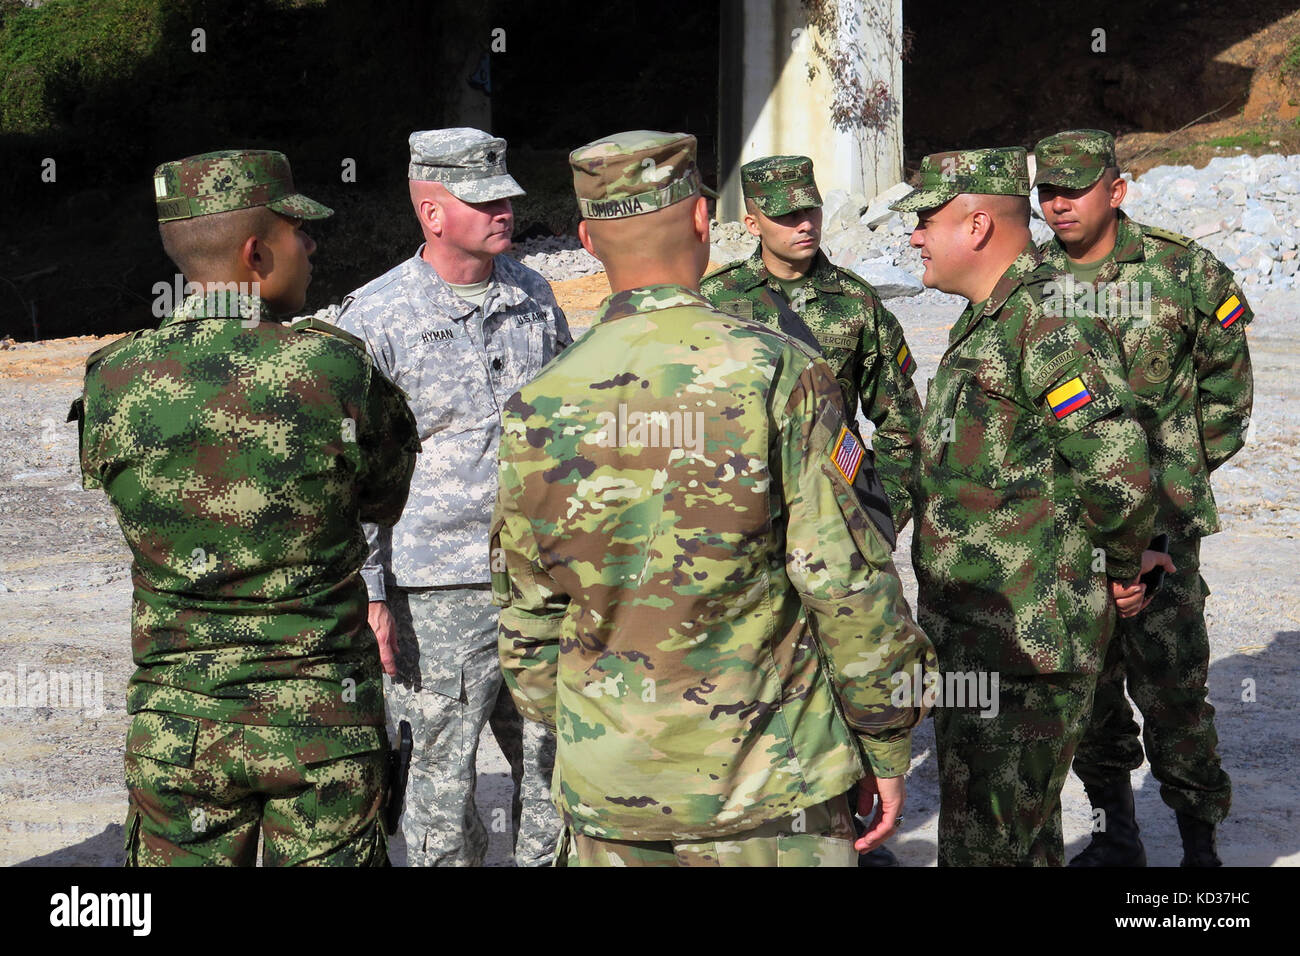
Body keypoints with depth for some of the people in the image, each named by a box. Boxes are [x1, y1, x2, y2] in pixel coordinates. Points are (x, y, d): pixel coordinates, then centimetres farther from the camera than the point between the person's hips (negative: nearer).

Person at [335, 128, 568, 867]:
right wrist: (368, 595, -10)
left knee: (559, 767, 11)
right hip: (438, 591, -5)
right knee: (445, 773, 5)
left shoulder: (536, 295, 8)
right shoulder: (375, 319, -8)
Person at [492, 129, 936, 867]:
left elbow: (528, 608, 5)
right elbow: (846, 578, -12)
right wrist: (888, 745, -2)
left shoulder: (539, 407, -2)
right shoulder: (778, 372, -12)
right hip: (769, 781, -3)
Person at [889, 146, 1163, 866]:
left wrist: (1119, 565, -10)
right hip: (967, 636, 10)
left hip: (1023, 648, -10)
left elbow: (1116, 475, -26)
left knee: (987, 844, -4)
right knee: (1024, 833, 21)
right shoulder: (983, 322, 13)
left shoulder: (1048, 325, -20)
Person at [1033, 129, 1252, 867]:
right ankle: (1117, 832, 26)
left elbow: (1226, 382, 7)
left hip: (1158, 516, -3)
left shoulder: (1183, 271, -3)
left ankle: (1201, 840, 12)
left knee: (1171, 682, -4)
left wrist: (1184, 467, 5)